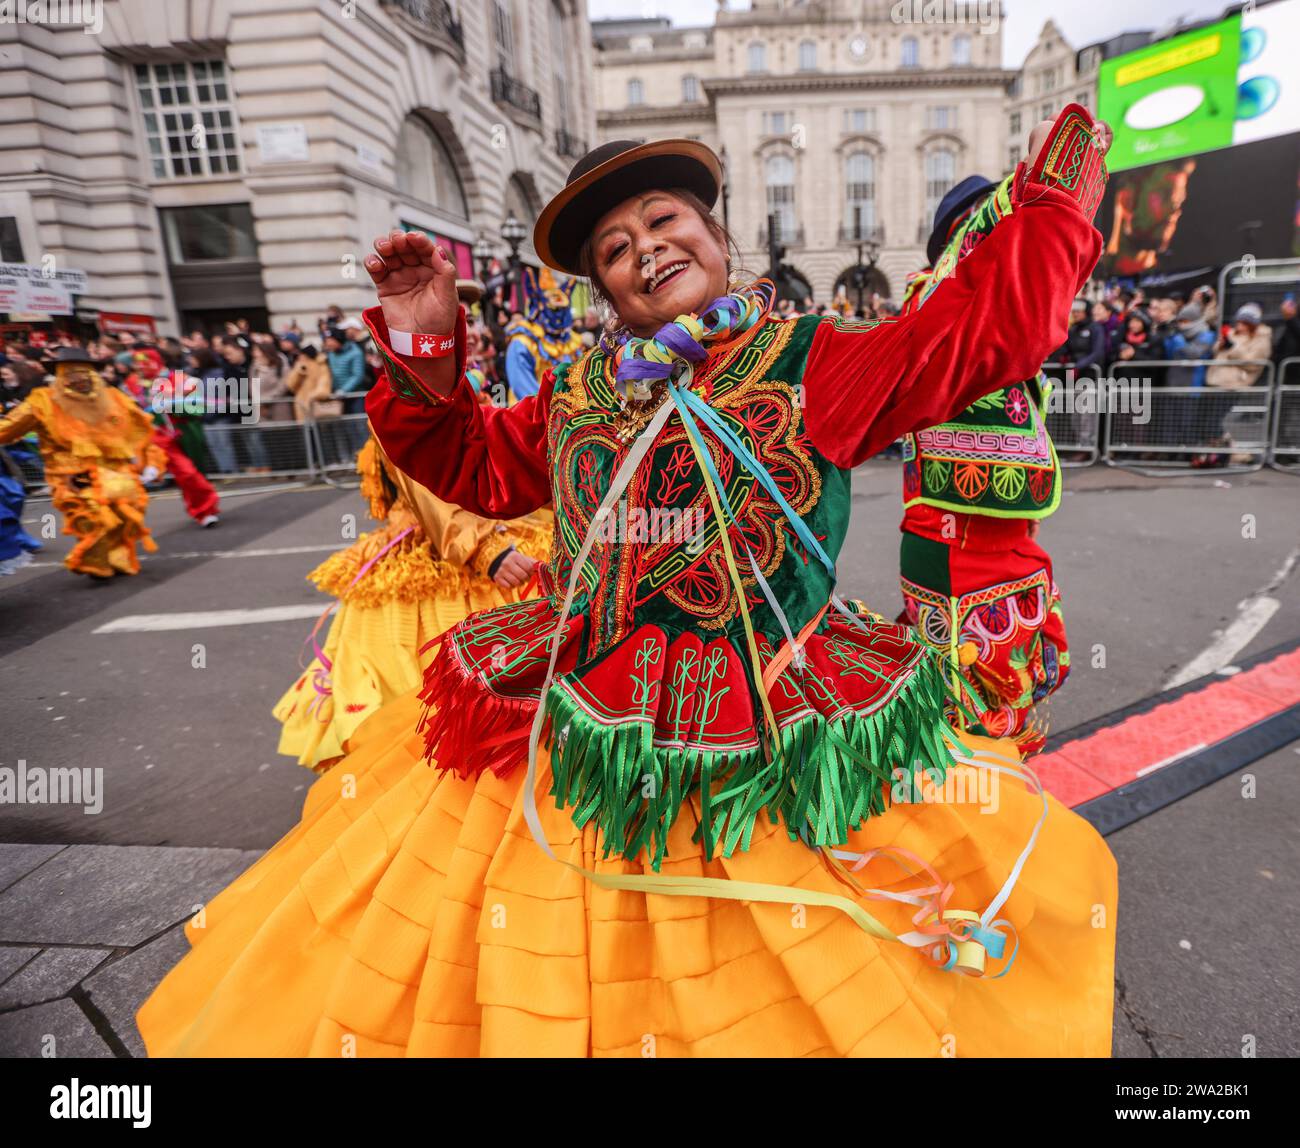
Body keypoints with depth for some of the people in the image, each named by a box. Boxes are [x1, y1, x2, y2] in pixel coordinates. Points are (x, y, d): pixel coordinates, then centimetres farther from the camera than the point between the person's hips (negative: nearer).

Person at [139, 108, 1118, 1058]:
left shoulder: (810, 366, 0)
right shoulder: (576, 392, 12)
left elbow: (986, 326, -1)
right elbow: (477, 466, 20)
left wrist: (1053, 199, 9)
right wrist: (424, 348, 9)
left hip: (763, 731, -3)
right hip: (582, 726, 4)